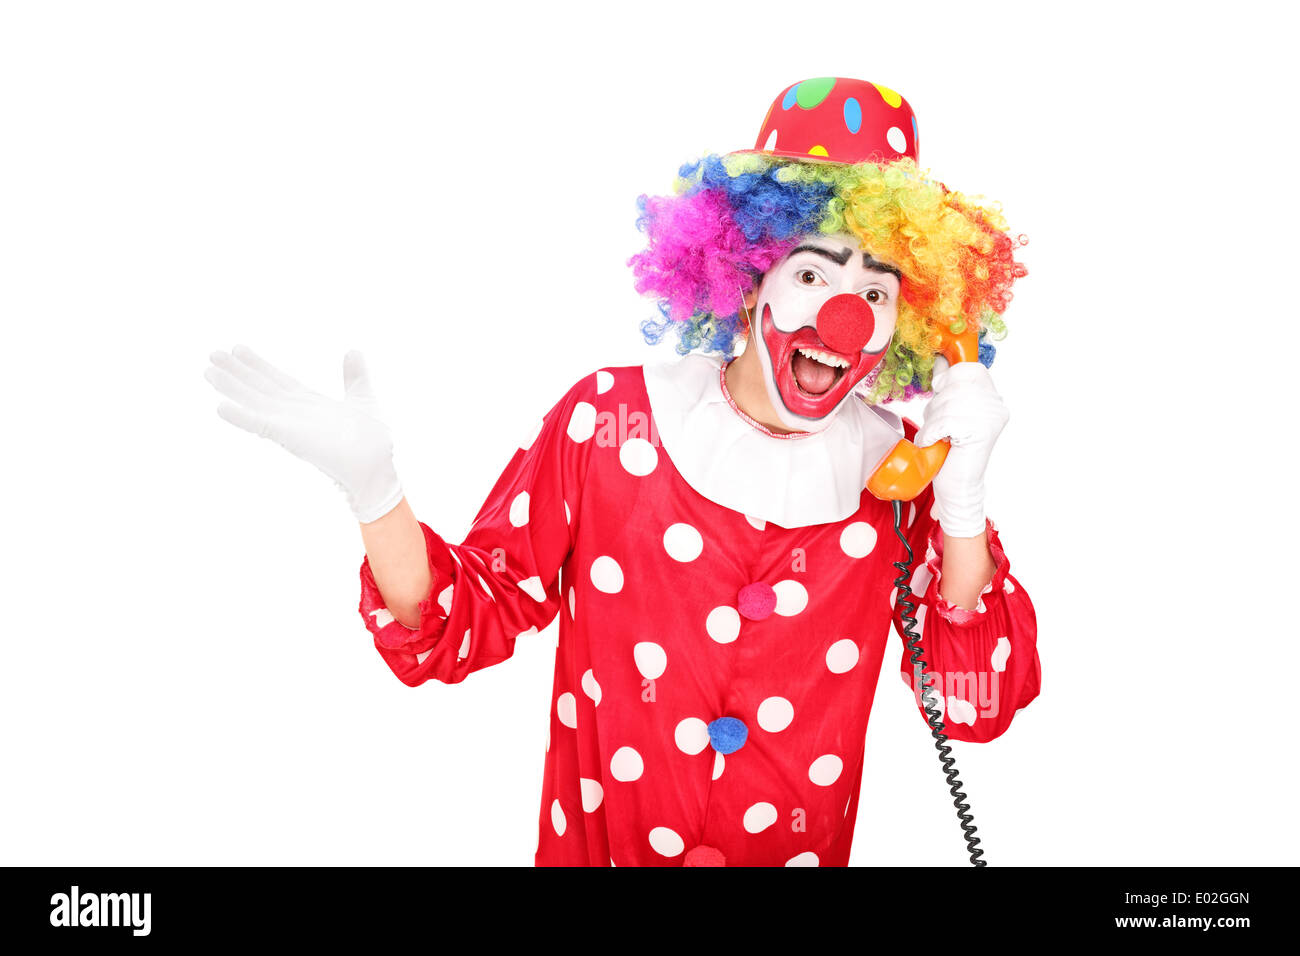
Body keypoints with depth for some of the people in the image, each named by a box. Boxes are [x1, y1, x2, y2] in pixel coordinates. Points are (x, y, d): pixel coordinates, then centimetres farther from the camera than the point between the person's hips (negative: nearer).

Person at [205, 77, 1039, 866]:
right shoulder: (606, 421, -14)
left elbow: (978, 705, -12)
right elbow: (473, 620, -10)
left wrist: (962, 498, -22)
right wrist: (371, 487, -25)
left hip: (803, 848, 1)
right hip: (592, 845, -1)